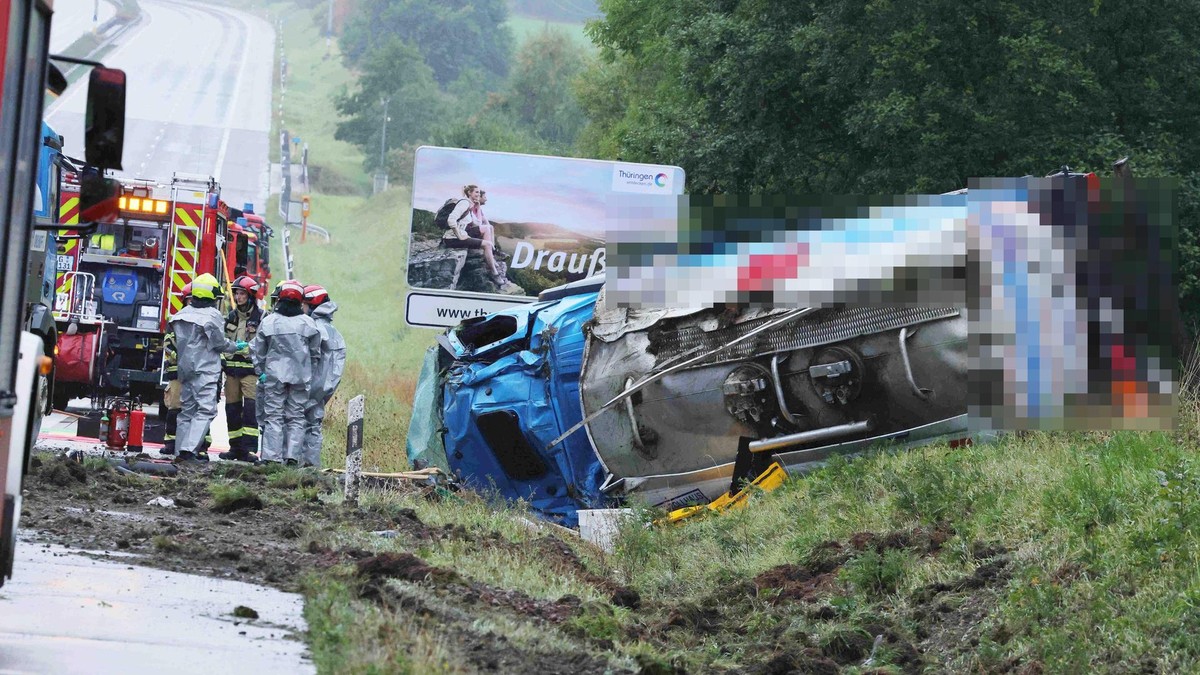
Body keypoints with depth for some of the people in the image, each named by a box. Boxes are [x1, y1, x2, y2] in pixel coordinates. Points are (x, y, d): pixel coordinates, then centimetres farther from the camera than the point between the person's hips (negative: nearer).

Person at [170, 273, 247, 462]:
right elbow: (219, 343, -7)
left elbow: (180, 342, 15)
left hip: (185, 368, 8)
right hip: (205, 370, -8)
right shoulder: (212, 315, -11)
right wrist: (236, 346, 9)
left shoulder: (183, 314, 10)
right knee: (206, 410, -9)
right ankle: (189, 449, -21)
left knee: (187, 409, 14)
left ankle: (182, 449, 13)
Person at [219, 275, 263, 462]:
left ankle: (249, 449, -16)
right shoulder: (231, 317, 15)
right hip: (231, 368, 6)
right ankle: (235, 447, 15)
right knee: (232, 408, 7)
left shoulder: (261, 317, -2)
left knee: (251, 408, -13)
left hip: (251, 369, -6)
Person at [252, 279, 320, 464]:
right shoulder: (308, 323, -1)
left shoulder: (268, 322, -4)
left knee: (273, 416, 3)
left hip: (275, 374, -1)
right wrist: (310, 374, 19)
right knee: (296, 417, 6)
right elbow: (315, 352, 8)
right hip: (300, 376, 1)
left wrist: (261, 371, 13)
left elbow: (258, 350, 3)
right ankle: (292, 455, 0)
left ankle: (272, 455, -3)